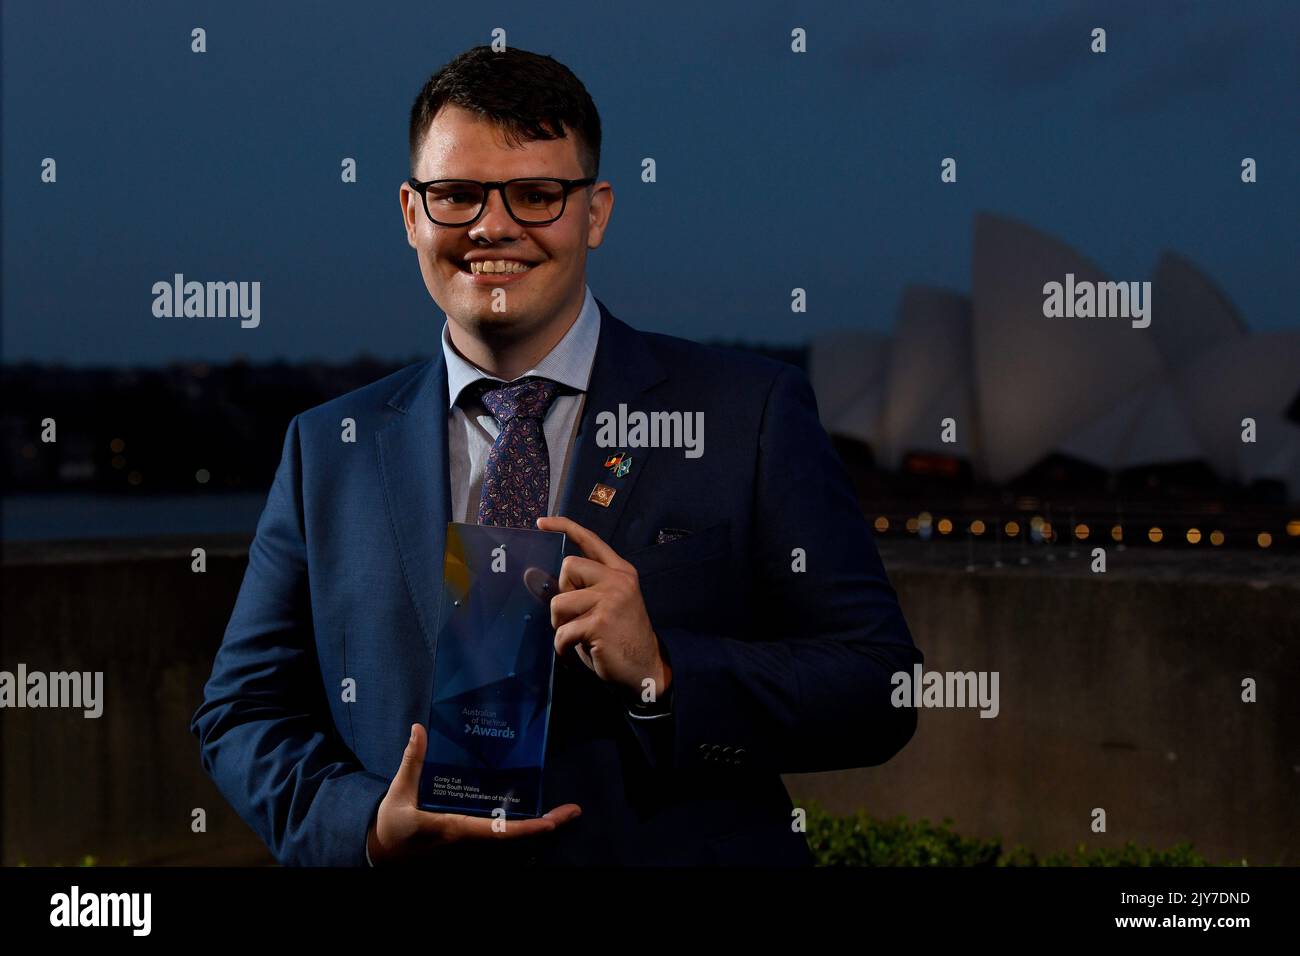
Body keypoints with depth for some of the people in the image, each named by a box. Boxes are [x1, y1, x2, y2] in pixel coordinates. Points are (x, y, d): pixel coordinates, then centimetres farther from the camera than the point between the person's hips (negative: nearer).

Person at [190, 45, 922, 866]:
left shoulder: (753, 413, -4)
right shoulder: (328, 450, 5)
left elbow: (879, 690, -8)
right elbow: (244, 711, 6)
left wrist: (662, 674, -22)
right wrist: (368, 824, -11)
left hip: (680, 853, -1)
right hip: (413, 863, 2)